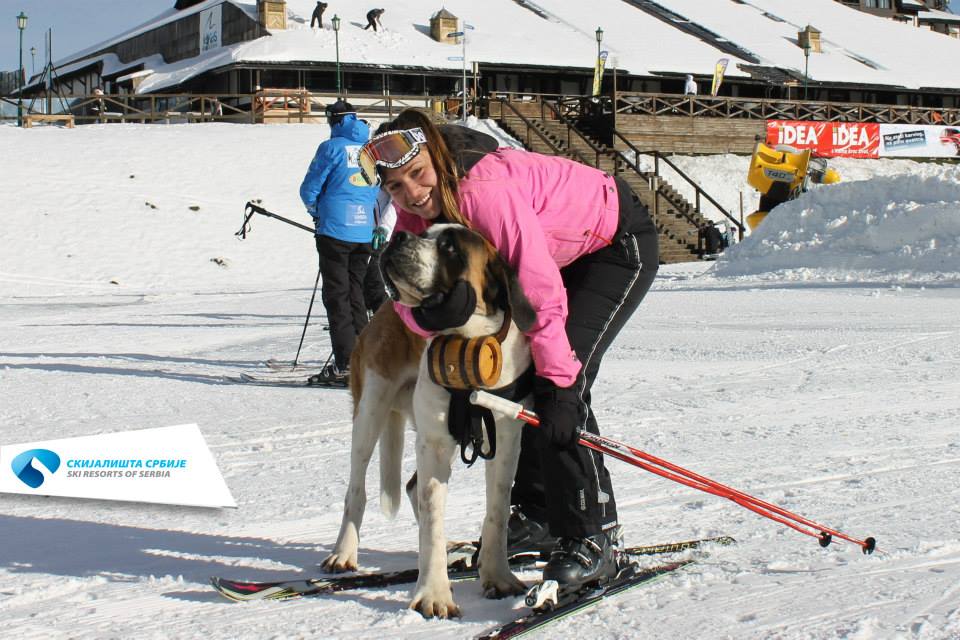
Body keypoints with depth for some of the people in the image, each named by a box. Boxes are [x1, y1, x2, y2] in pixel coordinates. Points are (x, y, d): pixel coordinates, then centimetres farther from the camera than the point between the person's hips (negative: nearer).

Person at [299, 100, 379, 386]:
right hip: (365, 232, 6)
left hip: (335, 230, -5)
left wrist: (316, 212, 15)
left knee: (336, 297, -3)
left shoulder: (332, 147, -6)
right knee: (356, 294, 15)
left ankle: (345, 365, -8)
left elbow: (309, 190, -3)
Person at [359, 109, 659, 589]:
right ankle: (536, 515, 23)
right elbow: (407, 294, -16)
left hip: (621, 245, -9)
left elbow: (541, 287, -35)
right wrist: (430, 314, -40)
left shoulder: (485, 186, -36)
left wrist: (556, 380, -33)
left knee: (561, 381, -20)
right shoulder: (418, 213, -10)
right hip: (565, 255, 9)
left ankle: (592, 537, -11)